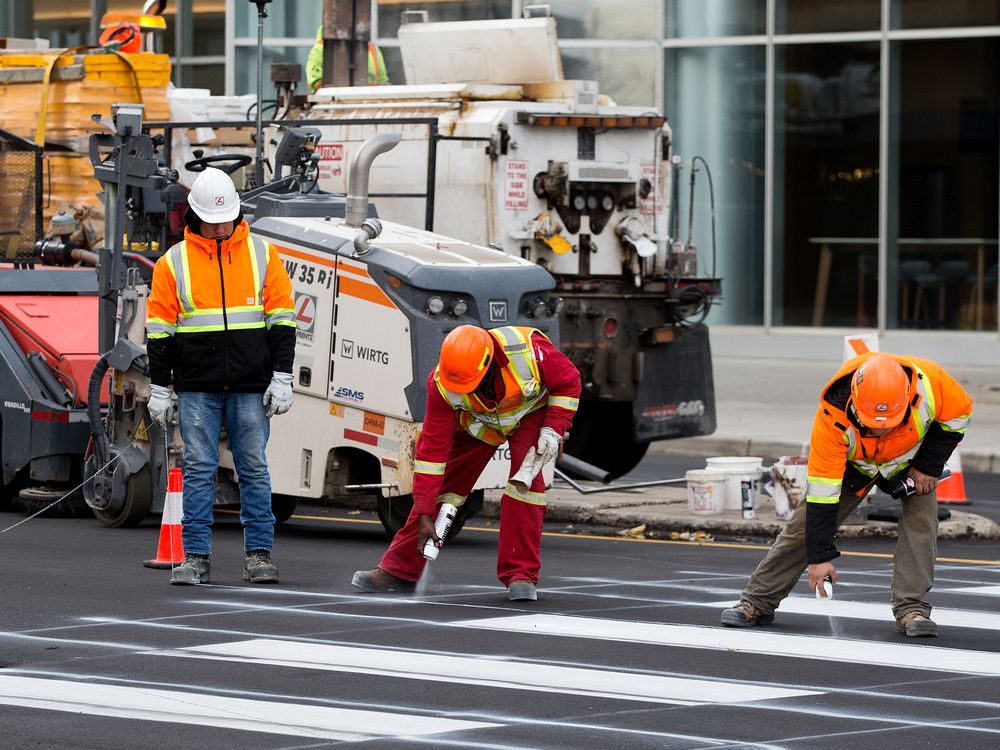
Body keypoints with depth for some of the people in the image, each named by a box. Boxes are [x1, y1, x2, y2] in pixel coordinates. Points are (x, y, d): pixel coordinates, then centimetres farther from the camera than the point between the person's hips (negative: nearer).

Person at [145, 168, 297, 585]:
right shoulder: (174, 262, 4)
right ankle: (195, 556, 3)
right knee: (199, 470, 0)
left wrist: (281, 378, -1)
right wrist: (159, 388, 3)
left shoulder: (262, 254, 5)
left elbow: (281, 318, 6)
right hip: (196, 389, 0)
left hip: (250, 387, 0)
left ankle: (258, 555, 6)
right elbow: (159, 329, 6)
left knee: (254, 469, 1)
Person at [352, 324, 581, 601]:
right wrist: (425, 515, -26)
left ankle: (521, 574, -12)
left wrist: (553, 430, -26)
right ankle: (398, 570, 5)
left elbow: (569, 381, -18)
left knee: (527, 481, -22)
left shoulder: (529, 350, -40)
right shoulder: (441, 385, -33)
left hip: (531, 411, -1)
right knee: (446, 481, -5)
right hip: (477, 420, 1)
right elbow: (432, 450, -25)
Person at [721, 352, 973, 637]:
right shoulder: (832, 417, -42)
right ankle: (757, 603, 7)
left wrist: (929, 466, -20)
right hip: (850, 462, -1)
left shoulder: (930, 382, -40)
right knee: (805, 525, -3)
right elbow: (822, 492, -36)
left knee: (921, 518, -20)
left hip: (912, 455, 1)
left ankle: (911, 608, -14)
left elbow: (959, 413, -16)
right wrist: (819, 556, -33)